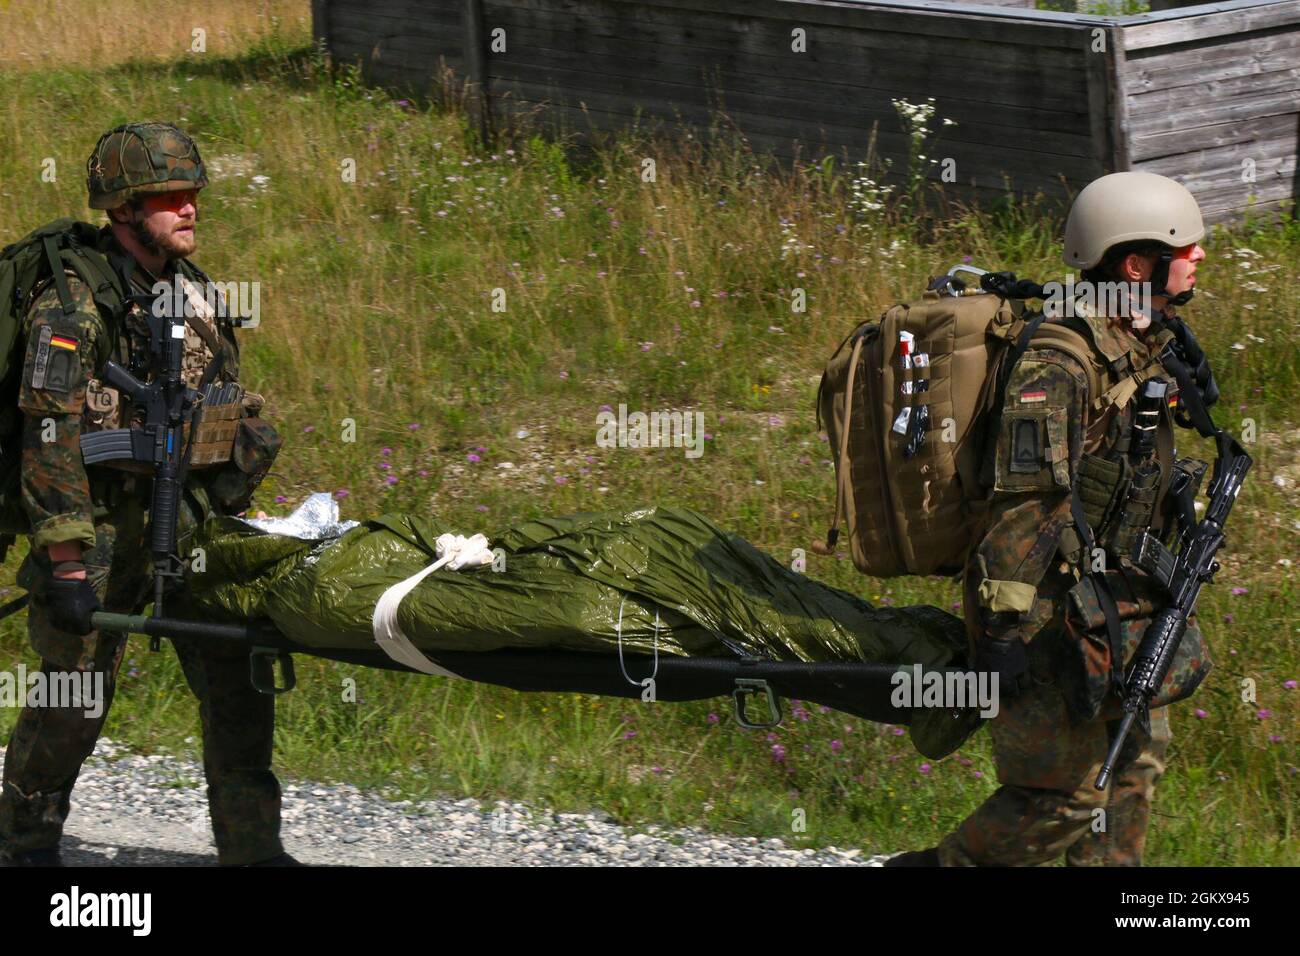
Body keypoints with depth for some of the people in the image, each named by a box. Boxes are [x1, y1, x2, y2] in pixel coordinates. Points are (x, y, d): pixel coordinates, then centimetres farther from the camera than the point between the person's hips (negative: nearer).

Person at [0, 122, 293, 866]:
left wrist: (253, 438, 3)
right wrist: (66, 564, -23)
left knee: (237, 683, 2)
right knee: (74, 696, 3)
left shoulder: (194, 291, 9)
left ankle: (252, 847, 11)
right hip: (104, 527, -6)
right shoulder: (72, 304, -14)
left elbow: (235, 404, 22)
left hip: (193, 525, 6)